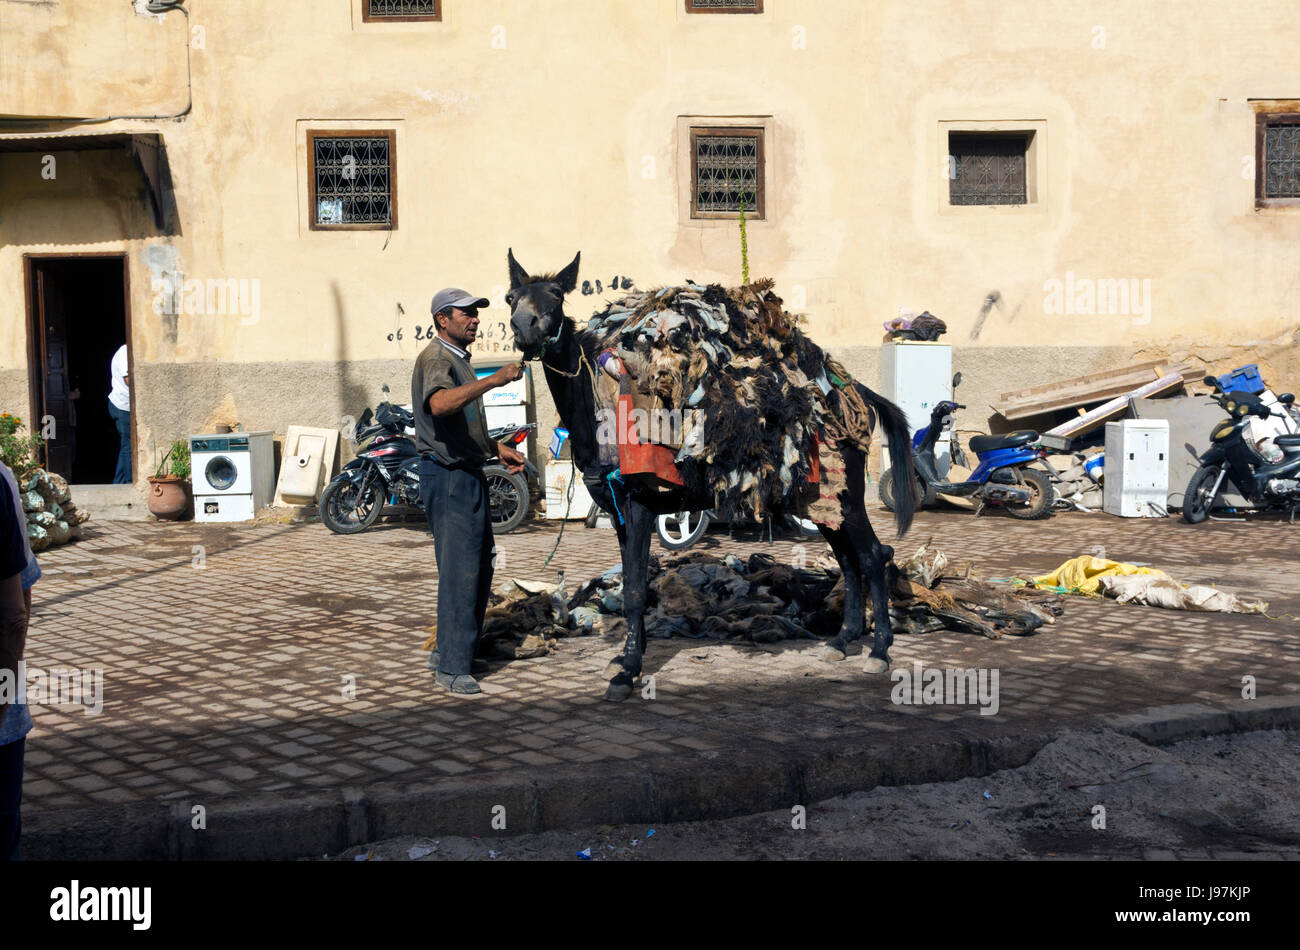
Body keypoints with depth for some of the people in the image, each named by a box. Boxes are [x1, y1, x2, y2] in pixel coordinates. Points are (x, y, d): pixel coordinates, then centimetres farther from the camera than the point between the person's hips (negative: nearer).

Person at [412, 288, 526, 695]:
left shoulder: (459, 360, 20)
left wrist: (497, 448, 20)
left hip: (469, 474, 10)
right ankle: (452, 668, -1)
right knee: (460, 571, -8)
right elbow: (440, 404, -37)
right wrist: (495, 380, -38)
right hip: (448, 476, -10)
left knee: (478, 568, 15)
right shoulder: (435, 359, -13)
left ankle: (447, 652, 25)